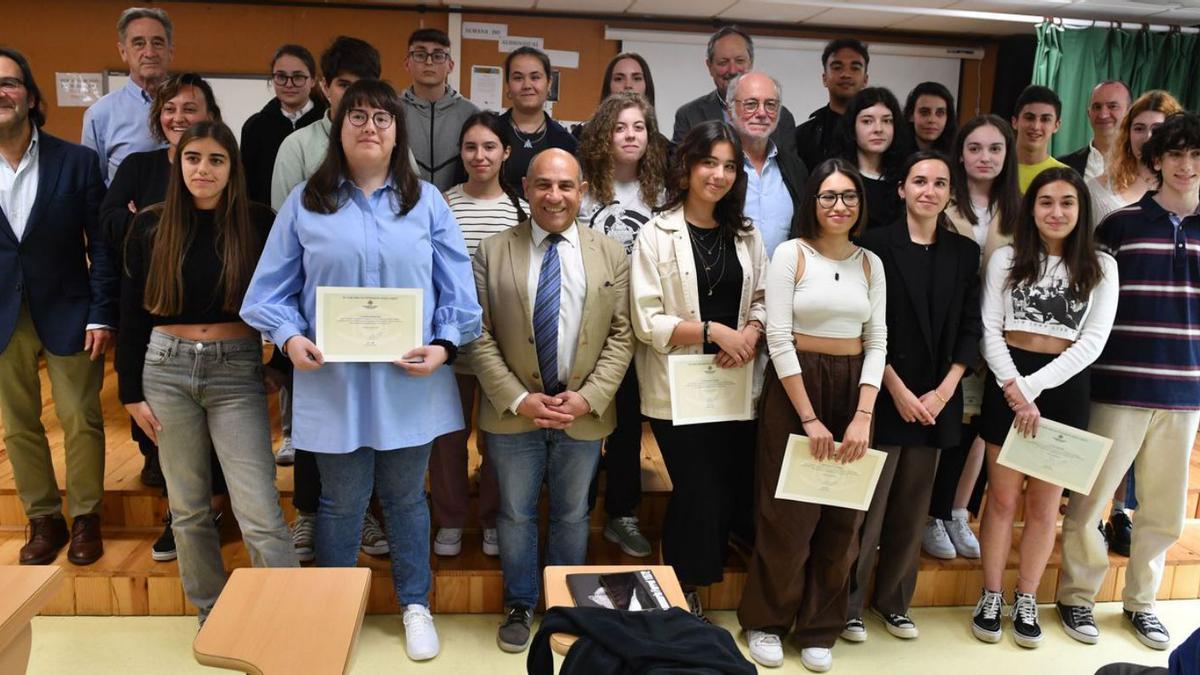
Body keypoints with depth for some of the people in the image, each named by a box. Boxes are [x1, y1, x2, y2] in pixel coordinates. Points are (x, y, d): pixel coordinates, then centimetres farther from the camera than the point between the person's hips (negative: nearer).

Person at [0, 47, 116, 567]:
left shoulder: (77, 161, -7)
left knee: (81, 420, 5)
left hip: (67, 313, -2)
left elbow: (102, 245, -4)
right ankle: (42, 520, 26)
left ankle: (85, 518, 21)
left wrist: (103, 314, -8)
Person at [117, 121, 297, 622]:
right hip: (166, 369, 3)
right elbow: (131, 313, 7)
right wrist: (131, 392, 5)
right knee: (187, 508, 12)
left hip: (236, 372, -2)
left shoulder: (258, 223, -2)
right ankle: (211, 614, 29)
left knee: (258, 512, -8)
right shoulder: (150, 226, 4)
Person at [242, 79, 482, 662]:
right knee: (342, 502, 11)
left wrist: (444, 345, -12)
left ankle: (415, 605, 32)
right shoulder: (306, 203, 4)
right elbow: (273, 288, 4)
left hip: (409, 383, 1)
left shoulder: (426, 202, 5)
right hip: (334, 384, 0)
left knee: (406, 498, 14)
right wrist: (290, 338, -13)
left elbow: (457, 289, 1)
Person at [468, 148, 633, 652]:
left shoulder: (611, 255, 0)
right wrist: (518, 399, -14)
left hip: (584, 413, 1)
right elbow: (480, 337, -5)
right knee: (516, 515, 14)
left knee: (572, 515, 17)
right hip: (513, 412, -1)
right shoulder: (492, 253, -3)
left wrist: (589, 397, -12)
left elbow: (622, 335, -1)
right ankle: (519, 605, 34)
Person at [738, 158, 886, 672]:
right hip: (794, 387, -4)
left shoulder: (871, 263, 7)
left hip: (852, 390, 4)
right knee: (788, 515, 2)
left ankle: (819, 628, 25)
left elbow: (877, 342, 3)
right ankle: (766, 621, 22)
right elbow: (778, 338, -11)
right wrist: (810, 418, -15)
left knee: (843, 518, 8)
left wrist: (863, 417, -10)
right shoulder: (791, 254, -5)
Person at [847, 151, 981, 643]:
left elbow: (970, 329, 6)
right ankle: (848, 603, 13)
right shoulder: (876, 244, -4)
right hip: (883, 395, -4)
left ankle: (894, 601, 26)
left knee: (912, 508, 12)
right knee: (868, 505, -1)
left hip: (936, 401, 4)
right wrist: (897, 390, -11)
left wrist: (943, 391, -5)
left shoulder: (964, 252, 8)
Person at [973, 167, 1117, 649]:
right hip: (1007, 384, 0)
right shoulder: (1006, 259, 3)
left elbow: (1093, 341, -5)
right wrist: (1014, 388, -15)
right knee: (1002, 498, 5)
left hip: (1064, 388, 1)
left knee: (1044, 504, 9)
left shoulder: (1101, 266, 3)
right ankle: (990, 598, 18)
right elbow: (990, 332, -2)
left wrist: (1033, 388, -14)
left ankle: (1026, 602, 23)